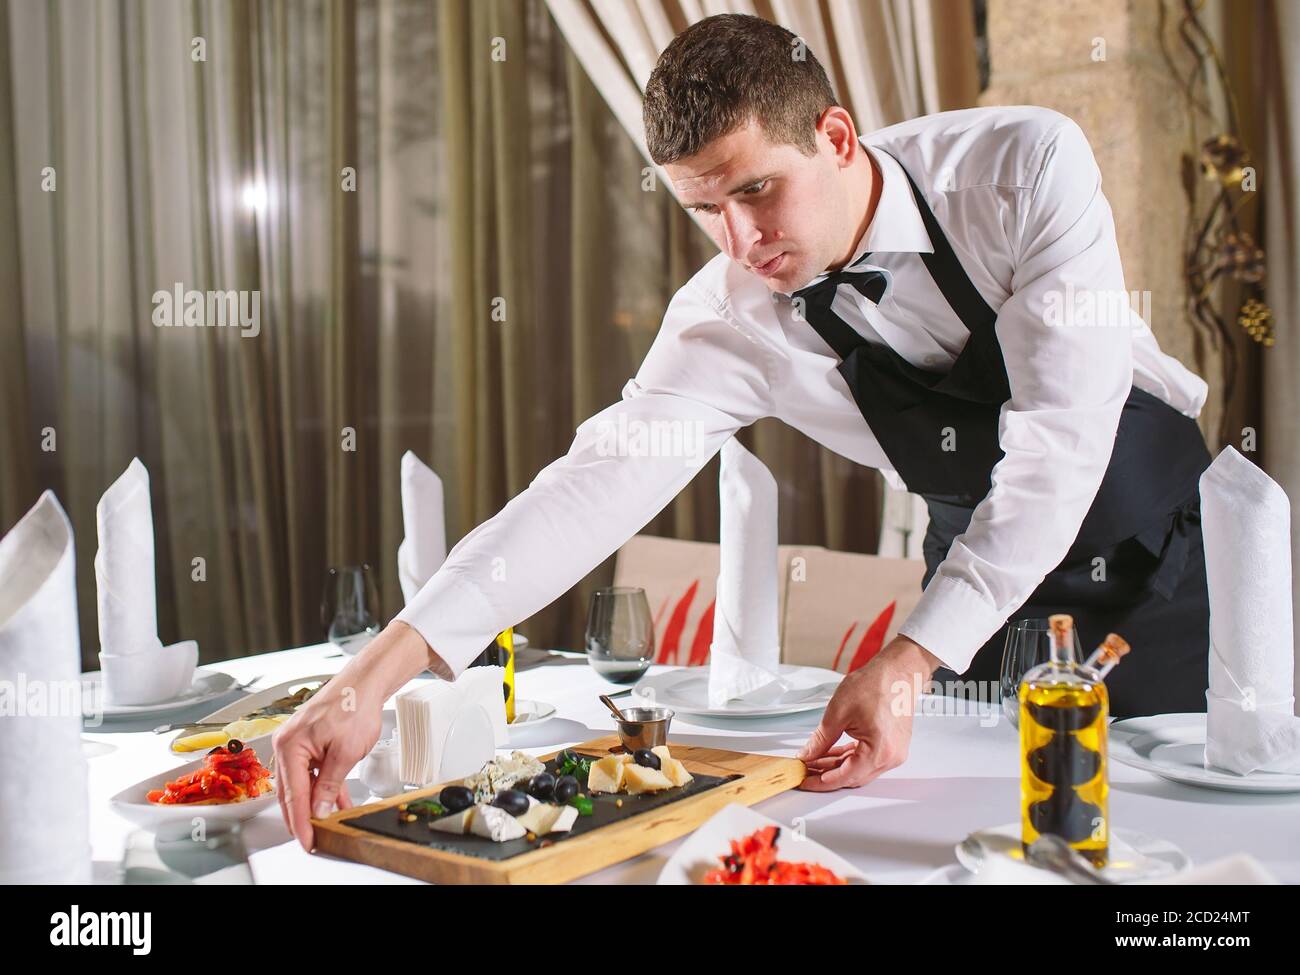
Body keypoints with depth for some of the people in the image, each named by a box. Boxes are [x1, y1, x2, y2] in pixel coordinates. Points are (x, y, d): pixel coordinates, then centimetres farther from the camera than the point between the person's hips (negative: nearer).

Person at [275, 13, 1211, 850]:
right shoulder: (731, 320, -20)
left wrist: (908, 663, -37)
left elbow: (1061, 435, -31)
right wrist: (379, 669, -36)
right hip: (974, 558, 2)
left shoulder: (1028, 165, -27)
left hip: (1157, 542, -1)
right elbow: (600, 481, -27)